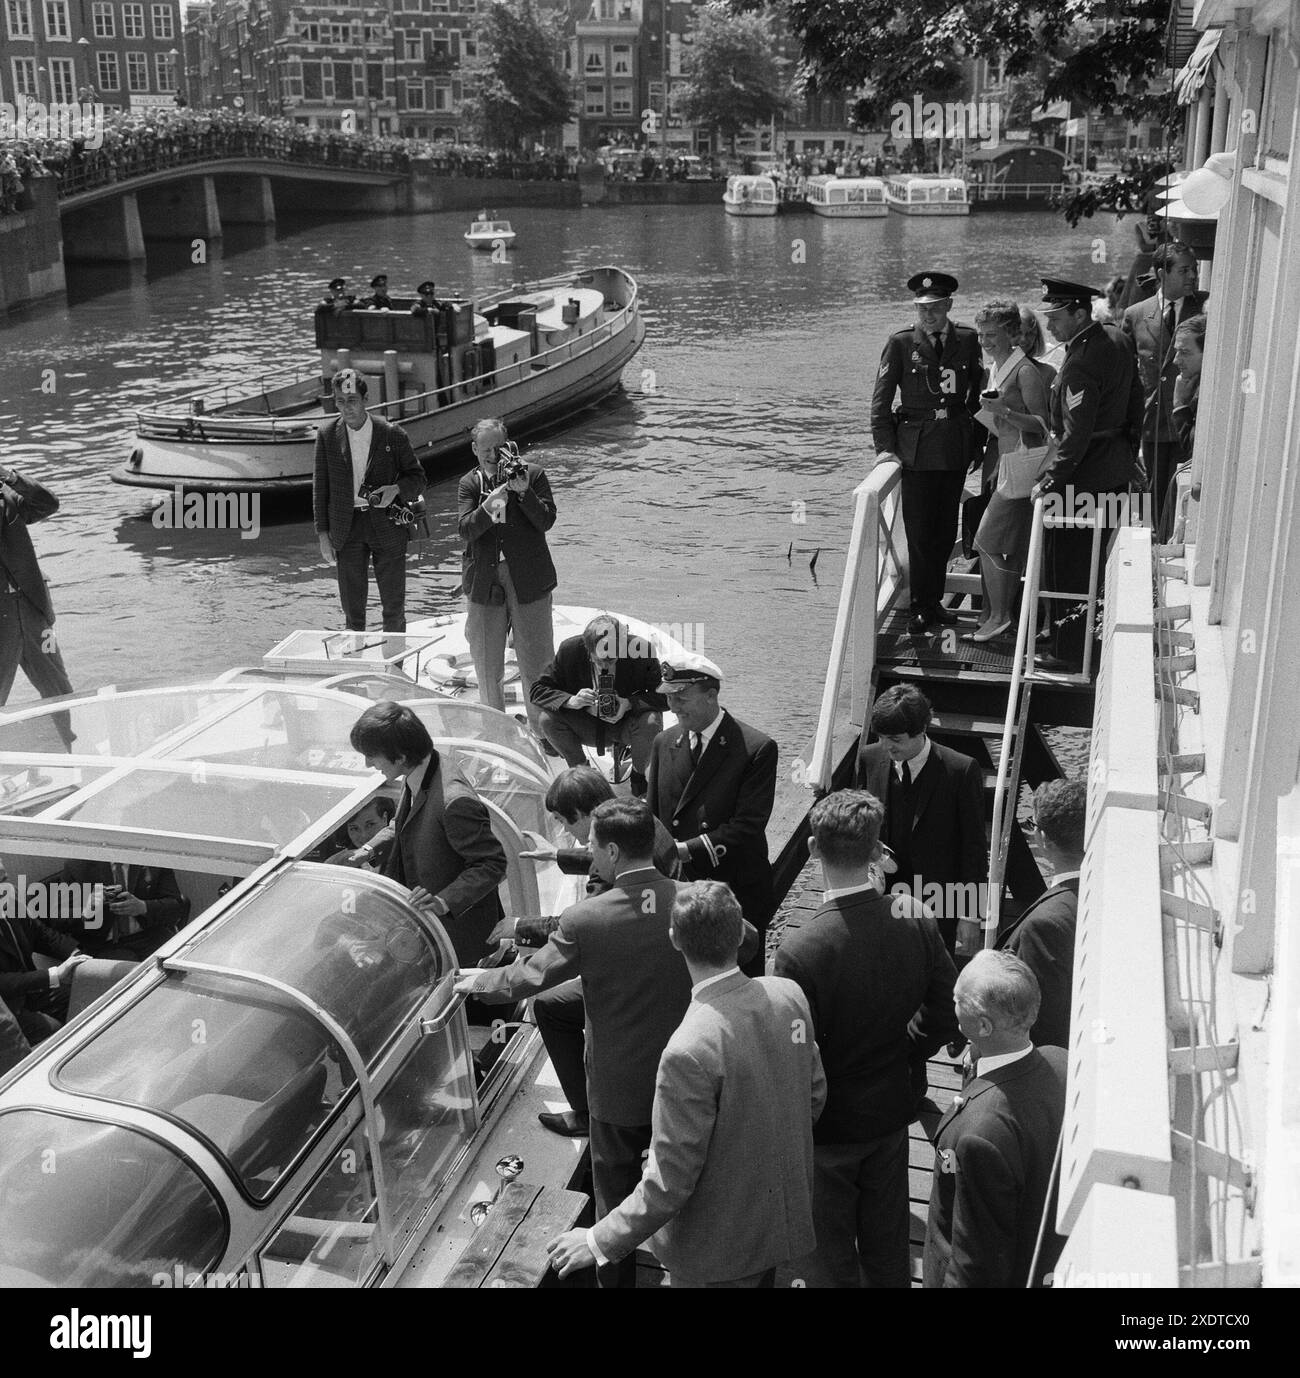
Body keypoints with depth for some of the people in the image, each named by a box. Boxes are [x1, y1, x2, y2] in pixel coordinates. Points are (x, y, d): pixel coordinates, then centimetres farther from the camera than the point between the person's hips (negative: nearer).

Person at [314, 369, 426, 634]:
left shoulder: (392, 434, -5)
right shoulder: (327, 436, 0)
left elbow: (417, 477, 4)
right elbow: (320, 488, 5)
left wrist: (396, 488, -17)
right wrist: (323, 535, 2)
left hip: (386, 525, -1)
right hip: (347, 528, 1)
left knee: (394, 606, 5)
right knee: (352, 608, 6)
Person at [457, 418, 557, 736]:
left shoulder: (533, 474, 1)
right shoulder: (469, 484, 5)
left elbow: (546, 520, -8)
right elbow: (466, 530, -9)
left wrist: (524, 492, -21)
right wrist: (490, 504, -25)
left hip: (528, 580, -2)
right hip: (484, 584, 2)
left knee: (536, 662, 1)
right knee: (487, 664, 10)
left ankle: (543, 730, 12)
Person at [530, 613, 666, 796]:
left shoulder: (641, 650, -22)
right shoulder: (570, 650, -17)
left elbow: (665, 695, -16)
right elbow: (538, 690, -12)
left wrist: (629, 703, -33)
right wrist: (571, 701, -31)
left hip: (626, 724, -1)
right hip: (586, 725, 2)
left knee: (651, 722, -34)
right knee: (548, 719, -24)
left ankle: (638, 774, -1)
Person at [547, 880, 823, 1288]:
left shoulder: (690, 1053, -32)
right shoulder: (789, 995, -12)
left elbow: (669, 1182, -26)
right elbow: (815, 1094, 3)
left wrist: (600, 1240, -14)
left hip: (718, 1247, -6)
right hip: (786, 1216, 6)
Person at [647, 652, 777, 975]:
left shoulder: (756, 748, -11)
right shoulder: (664, 743, 7)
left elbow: (747, 827, -17)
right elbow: (653, 817, 12)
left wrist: (685, 849, -23)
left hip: (736, 891, -4)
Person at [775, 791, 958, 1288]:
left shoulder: (800, 948, -31)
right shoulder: (915, 921, -17)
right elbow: (946, 1016, -4)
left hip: (826, 1125, -4)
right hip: (891, 1111, 5)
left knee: (828, 1260, 19)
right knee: (888, 1245, 26)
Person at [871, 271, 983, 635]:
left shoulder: (967, 340, 4)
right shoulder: (901, 343, -3)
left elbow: (977, 394, 10)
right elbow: (881, 399, -2)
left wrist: (977, 442, 7)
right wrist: (885, 445, -9)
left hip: (956, 449, 3)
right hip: (916, 450, -3)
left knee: (945, 529, 11)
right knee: (919, 532, -2)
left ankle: (934, 600, 23)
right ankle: (922, 607, 8)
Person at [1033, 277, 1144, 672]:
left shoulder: (1080, 364, -24)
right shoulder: (1118, 339, 4)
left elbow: (1076, 434, -26)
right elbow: (1135, 400, 14)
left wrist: (1052, 479, -20)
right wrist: (1130, 450, 23)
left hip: (1083, 475, -10)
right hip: (1118, 469, 10)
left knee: (1067, 567, 0)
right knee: (1098, 557, 21)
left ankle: (1068, 651, 7)